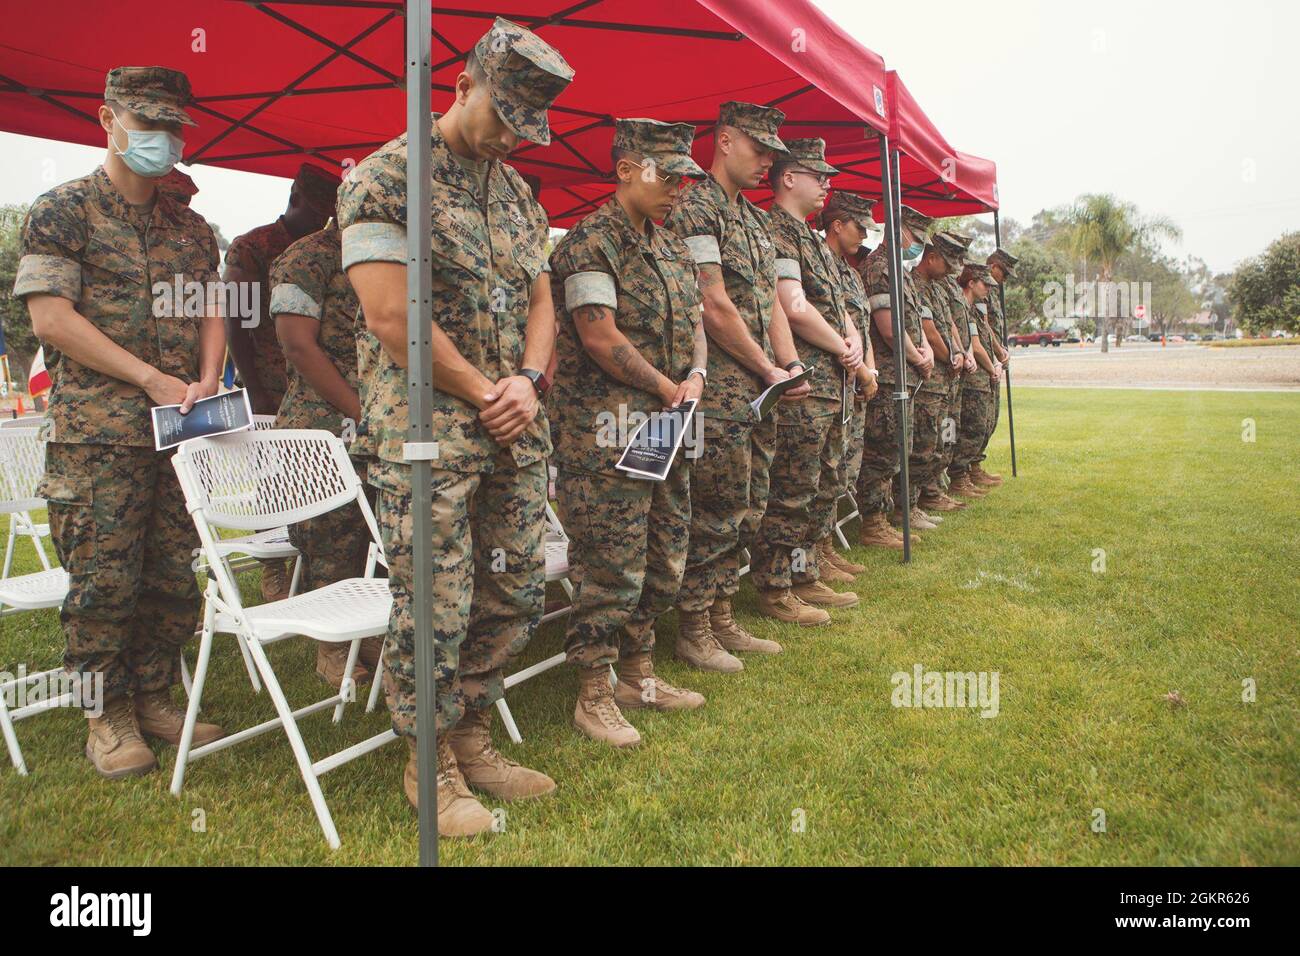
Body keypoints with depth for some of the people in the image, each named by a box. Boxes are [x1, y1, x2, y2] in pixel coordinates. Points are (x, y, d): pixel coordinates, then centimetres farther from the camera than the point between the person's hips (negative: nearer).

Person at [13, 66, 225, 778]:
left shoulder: (190, 226, 17)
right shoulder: (62, 211, 1)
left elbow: (211, 313, 15)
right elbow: (51, 318, -8)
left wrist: (205, 383, -5)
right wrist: (151, 378, -13)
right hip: (97, 433, -5)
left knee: (174, 577, 7)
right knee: (104, 580, -1)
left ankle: (152, 699, 22)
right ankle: (107, 718, 14)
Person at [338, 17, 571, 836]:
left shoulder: (518, 193, 16)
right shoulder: (388, 176, -6)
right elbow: (392, 315, -15)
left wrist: (528, 382, -2)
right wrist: (483, 393, -9)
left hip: (514, 430, 7)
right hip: (427, 431, -7)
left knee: (517, 595, 11)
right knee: (435, 606, -2)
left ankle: (471, 736, 29)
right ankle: (431, 763, 18)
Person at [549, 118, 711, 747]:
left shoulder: (673, 249, 17)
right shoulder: (589, 243, -9)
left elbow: (694, 322, 19)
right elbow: (601, 337, -17)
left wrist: (696, 374, -2)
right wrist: (668, 389, -9)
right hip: (607, 433, -9)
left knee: (662, 562, 14)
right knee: (610, 568, -5)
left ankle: (637, 675, 29)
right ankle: (594, 696, 10)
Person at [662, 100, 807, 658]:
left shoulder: (755, 219, 20)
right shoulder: (695, 209, -9)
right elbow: (714, 308, -15)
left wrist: (791, 366, 3)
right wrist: (770, 371, -9)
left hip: (760, 391, 9)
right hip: (718, 390, -9)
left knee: (748, 512, 12)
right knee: (716, 514, -4)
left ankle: (722, 618, 24)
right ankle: (694, 630, 9)